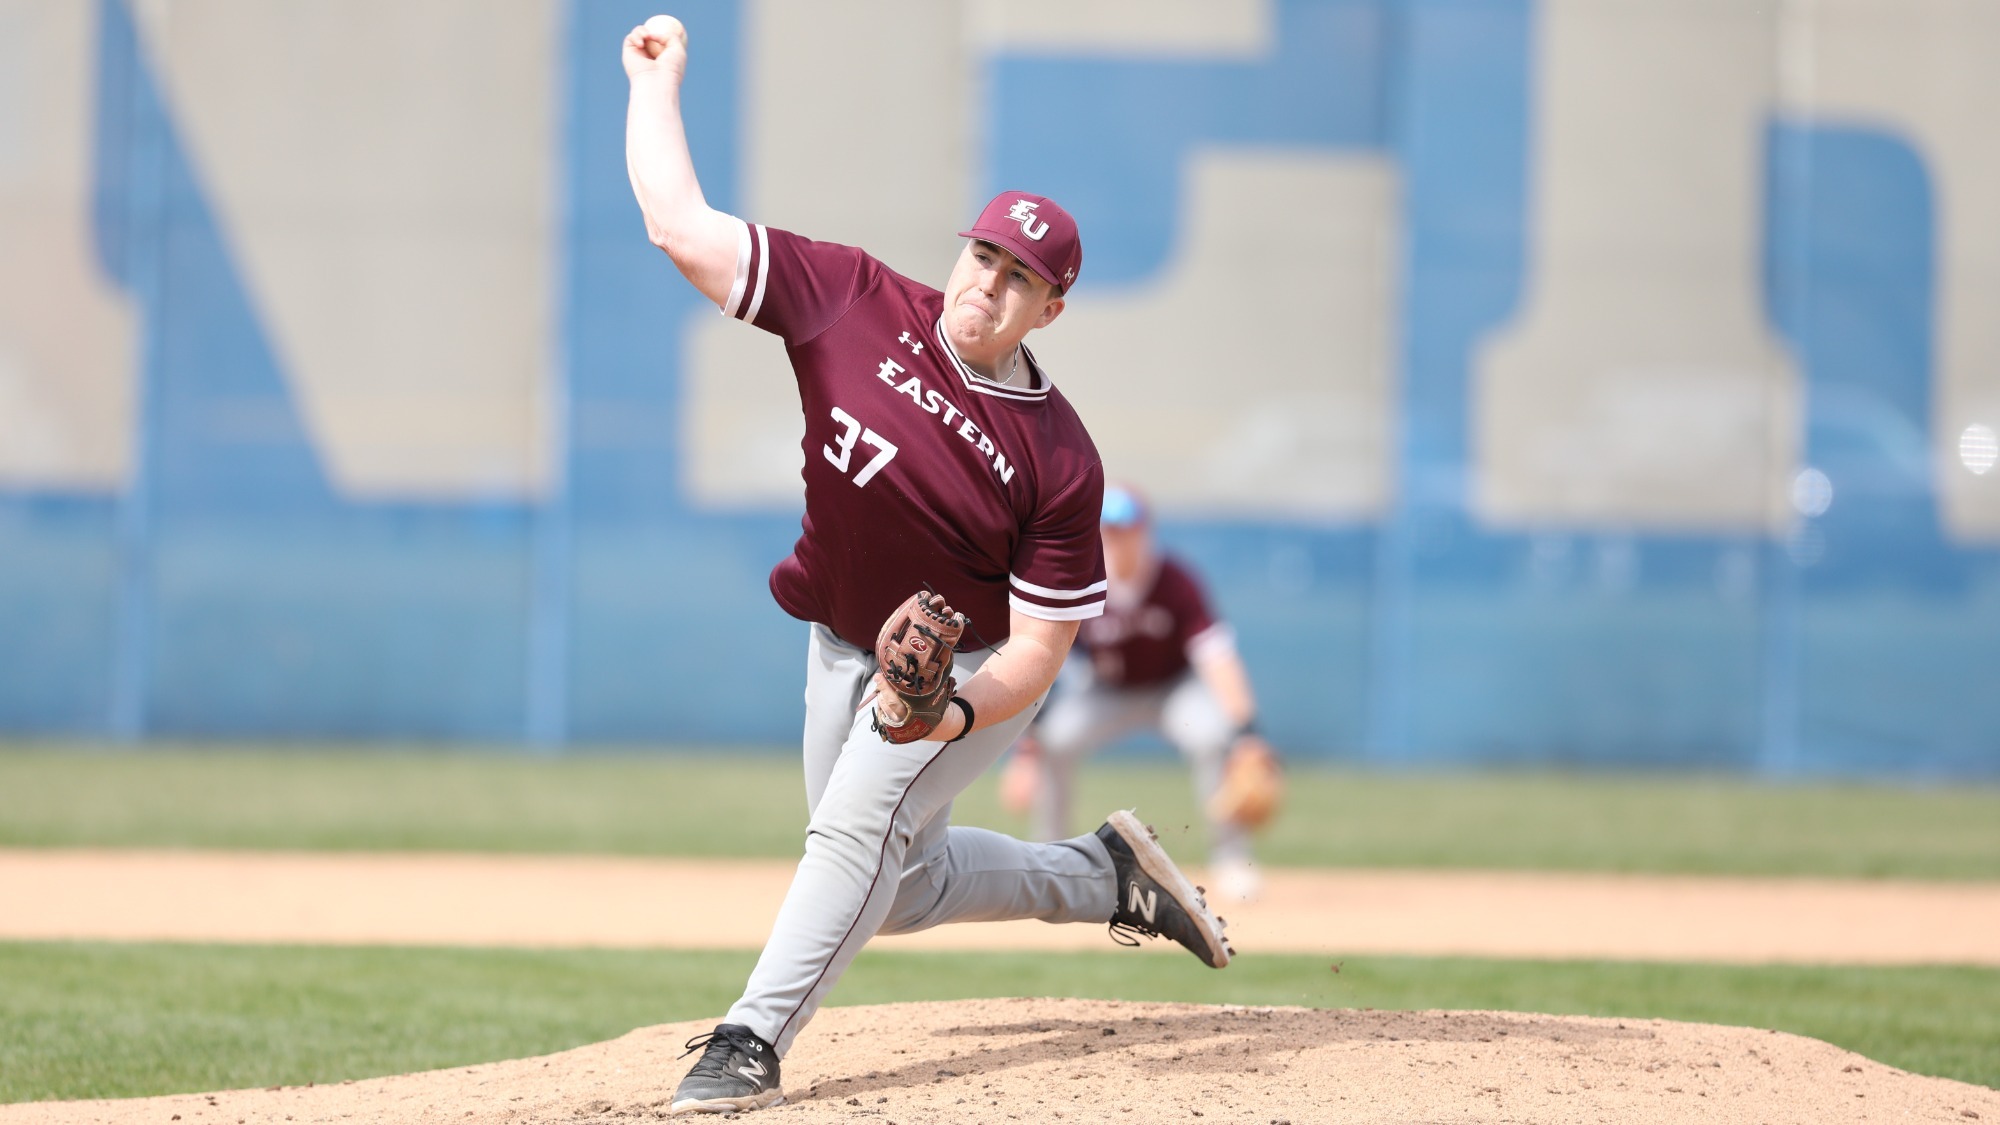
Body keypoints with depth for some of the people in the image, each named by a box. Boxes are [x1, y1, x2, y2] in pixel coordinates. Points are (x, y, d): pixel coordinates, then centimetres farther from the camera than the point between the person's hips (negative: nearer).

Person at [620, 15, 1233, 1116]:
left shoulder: (1059, 460, -24)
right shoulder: (853, 302, -17)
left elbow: (1039, 649, -23)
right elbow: (681, 225, -18)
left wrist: (947, 715, -40)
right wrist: (656, 83, -18)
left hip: (973, 669, -5)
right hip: (845, 647, 5)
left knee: (858, 820, -26)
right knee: (900, 887, 15)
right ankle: (1104, 875, 37)